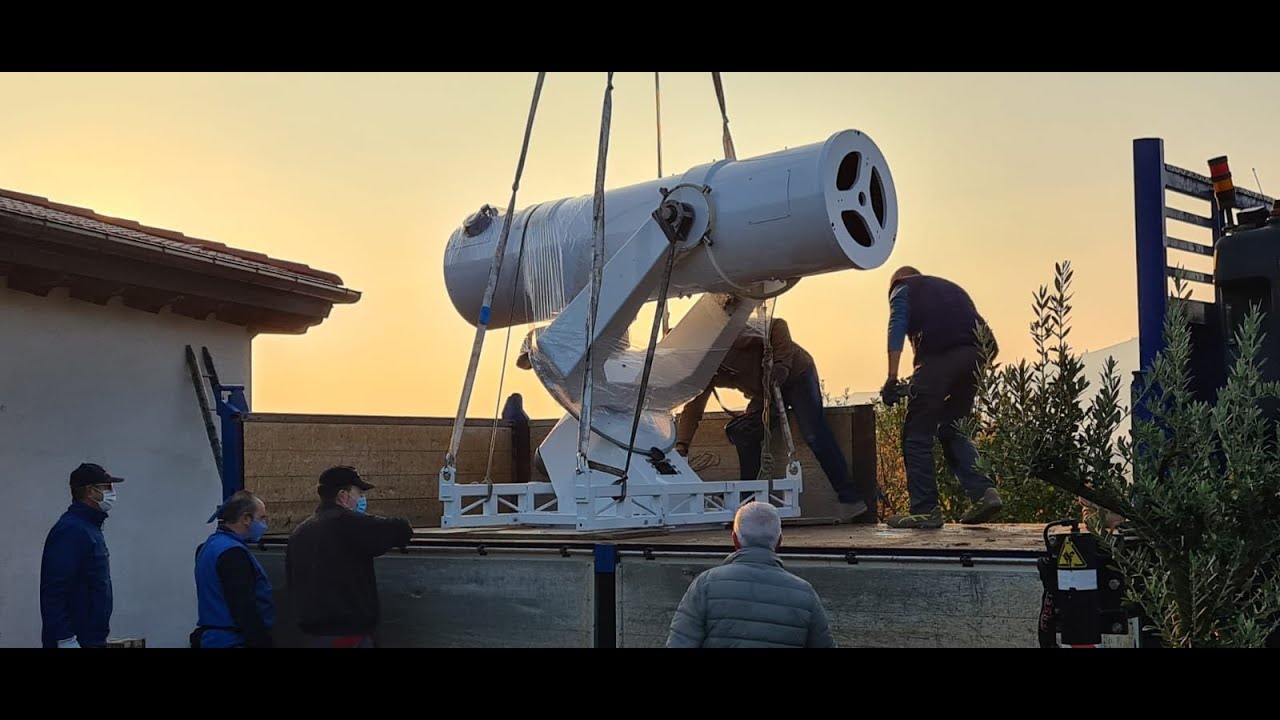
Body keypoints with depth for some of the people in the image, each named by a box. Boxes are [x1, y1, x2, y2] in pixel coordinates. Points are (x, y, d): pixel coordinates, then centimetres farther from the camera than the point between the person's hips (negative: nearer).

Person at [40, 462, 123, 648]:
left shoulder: (90, 528, 14)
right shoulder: (71, 530, -16)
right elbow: (53, 591, -24)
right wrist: (66, 640, -26)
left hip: (91, 640, 10)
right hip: (75, 641, -10)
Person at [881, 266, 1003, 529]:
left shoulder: (902, 289, 20)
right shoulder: (951, 287, 38)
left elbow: (897, 328, -1)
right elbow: (980, 326, 26)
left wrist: (892, 378, -9)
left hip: (938, 355, -6)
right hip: (973, 355, 6)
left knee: (917, 434, 1)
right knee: (950, 429, 19)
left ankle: (925, 510, -3)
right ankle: (983, 492, 4)